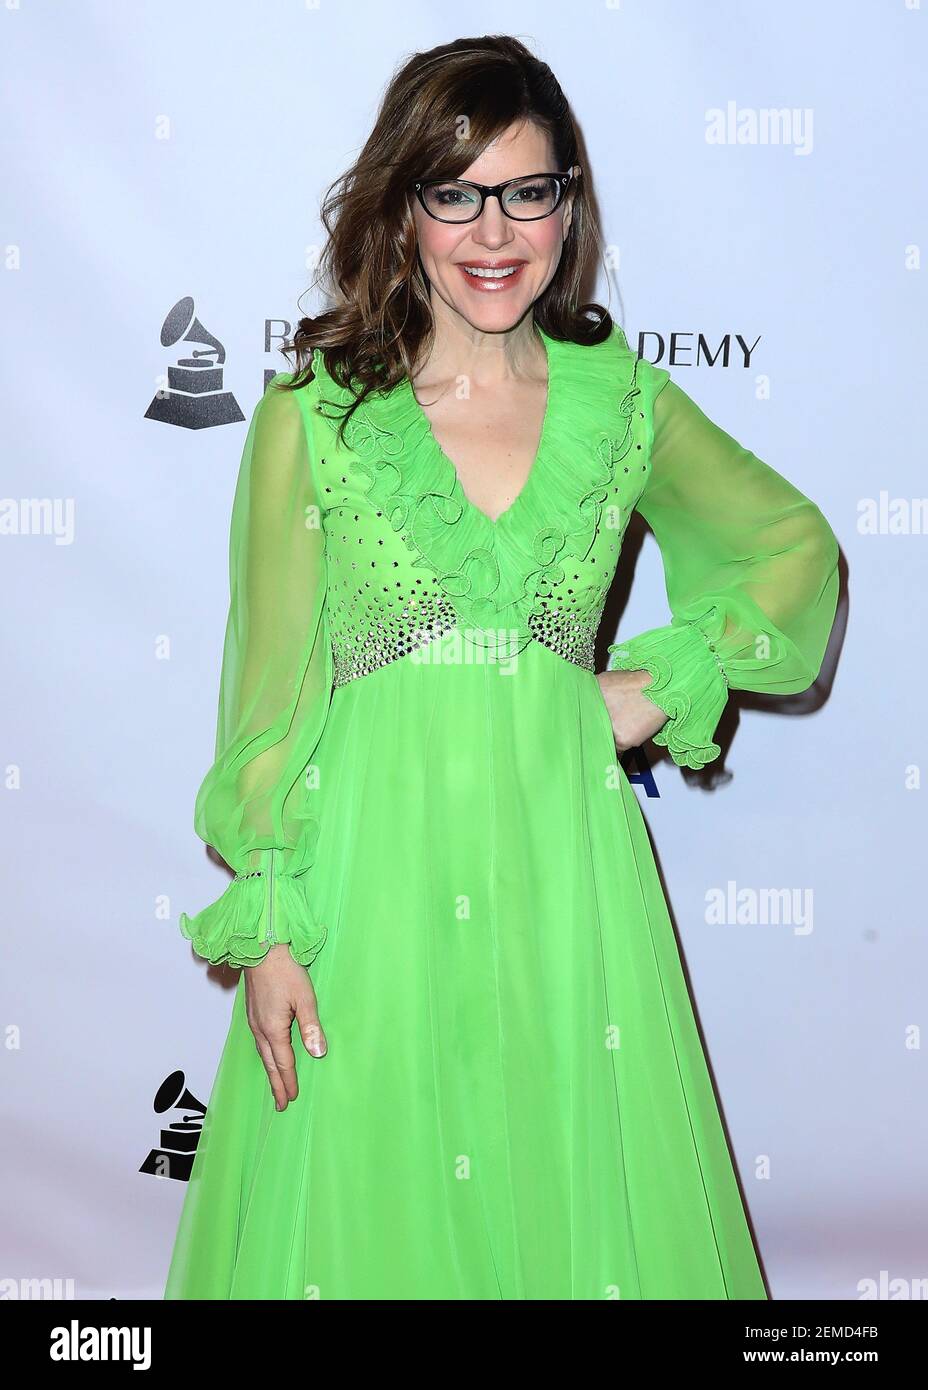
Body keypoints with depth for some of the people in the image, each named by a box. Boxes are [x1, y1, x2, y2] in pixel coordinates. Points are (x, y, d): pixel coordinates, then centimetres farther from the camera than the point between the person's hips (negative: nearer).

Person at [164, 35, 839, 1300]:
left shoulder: (623, 401, 4)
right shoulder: (315, 414, -2)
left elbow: (796, 547, 17)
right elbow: (272, 684, -1)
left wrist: (663, 684, 3)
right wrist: (267, 924, -5)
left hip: (561, 862, 2)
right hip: (371, 860, -1)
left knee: (576, 1188, 11)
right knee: (368, 1191, 8)